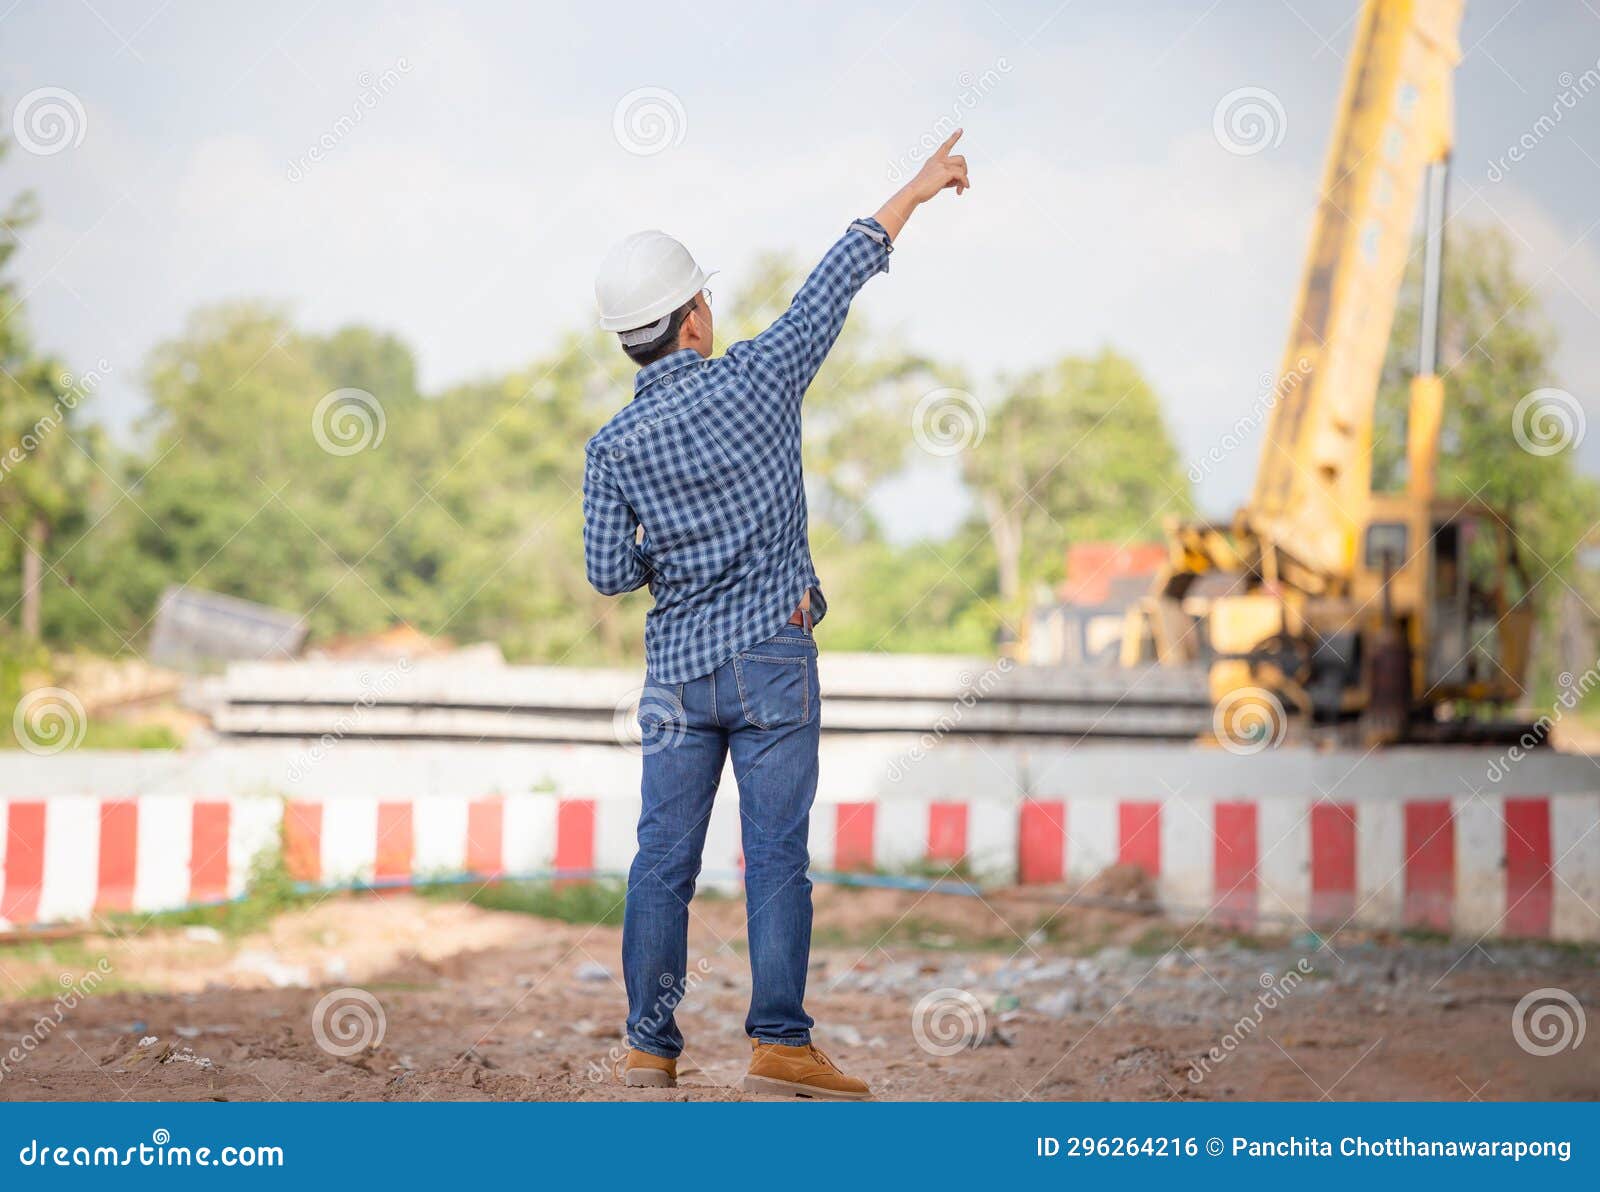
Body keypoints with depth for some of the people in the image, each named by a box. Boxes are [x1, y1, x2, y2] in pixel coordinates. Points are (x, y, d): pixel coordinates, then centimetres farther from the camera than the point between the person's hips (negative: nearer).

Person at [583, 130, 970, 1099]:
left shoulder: (615, 446, -1)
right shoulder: (757, 379, -7)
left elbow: (610, 574, 1)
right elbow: (844, 273, 2)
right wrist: (921, 184, 12)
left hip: (678, 666, 3)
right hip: (771, 657, -3)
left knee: (664, 857, 6)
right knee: (777, 853, -2)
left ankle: (651, 1046, 9)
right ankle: (780, 1043, -4)